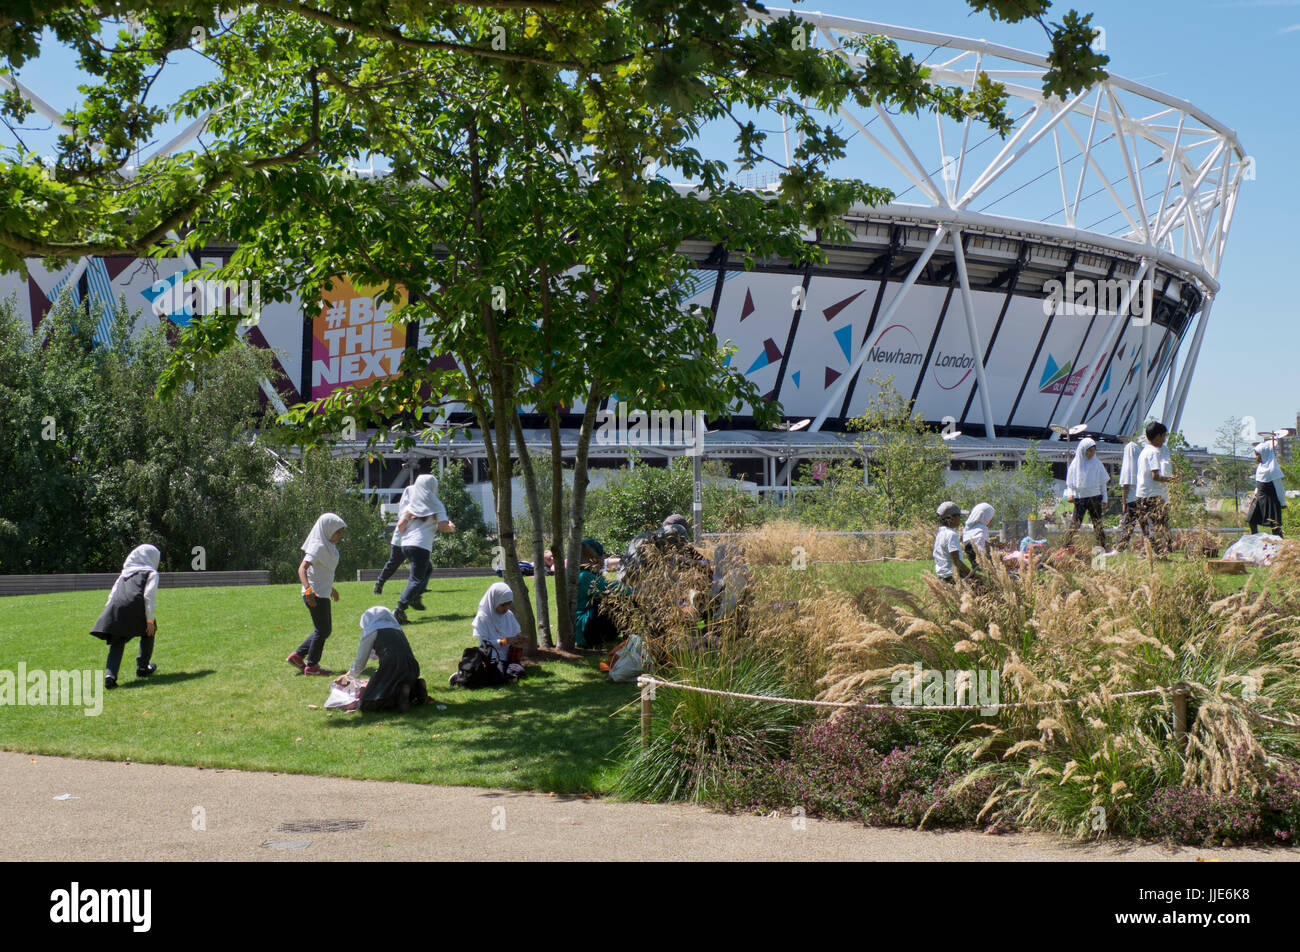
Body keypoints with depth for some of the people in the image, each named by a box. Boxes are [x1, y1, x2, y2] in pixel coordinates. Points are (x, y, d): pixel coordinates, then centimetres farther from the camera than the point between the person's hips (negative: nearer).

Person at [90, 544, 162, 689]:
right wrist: (150, 620, -2)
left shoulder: (125, 574, 32)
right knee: (149, 632, 23)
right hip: (135, 606, -4)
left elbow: (113, 594, 27)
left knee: (117, 644, 3)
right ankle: (142, 668, 29)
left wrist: (108, 610, 28)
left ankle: (110, 674, -18)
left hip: (116, 607, 4)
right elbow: (149, 596, 1)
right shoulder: (151, 573, 14)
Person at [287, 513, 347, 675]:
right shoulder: (318, 546, -18)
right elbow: (302, 568, -28)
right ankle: (312, 665, 10)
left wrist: (330, 587, 36)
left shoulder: (328, 546, 12)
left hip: (322, 593, 10)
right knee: (322, 630, -1)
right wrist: (308, 589, -40)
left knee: (325, 630, 16)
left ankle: (297, 655, 20)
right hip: (315, 595, -10)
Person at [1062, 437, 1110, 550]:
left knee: (1098, 524, 1)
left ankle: (1102, 548, 5)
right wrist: (1070, 493, -6)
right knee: (1074, 524, -6)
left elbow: (1103, 483, 10)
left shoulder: (1097, 463, 5)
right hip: (1079, 497, -1)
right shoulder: (1075, 463, 4)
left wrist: (1104, 498, 6)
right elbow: (1070, 482, 9)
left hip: (1095, 497, 1)